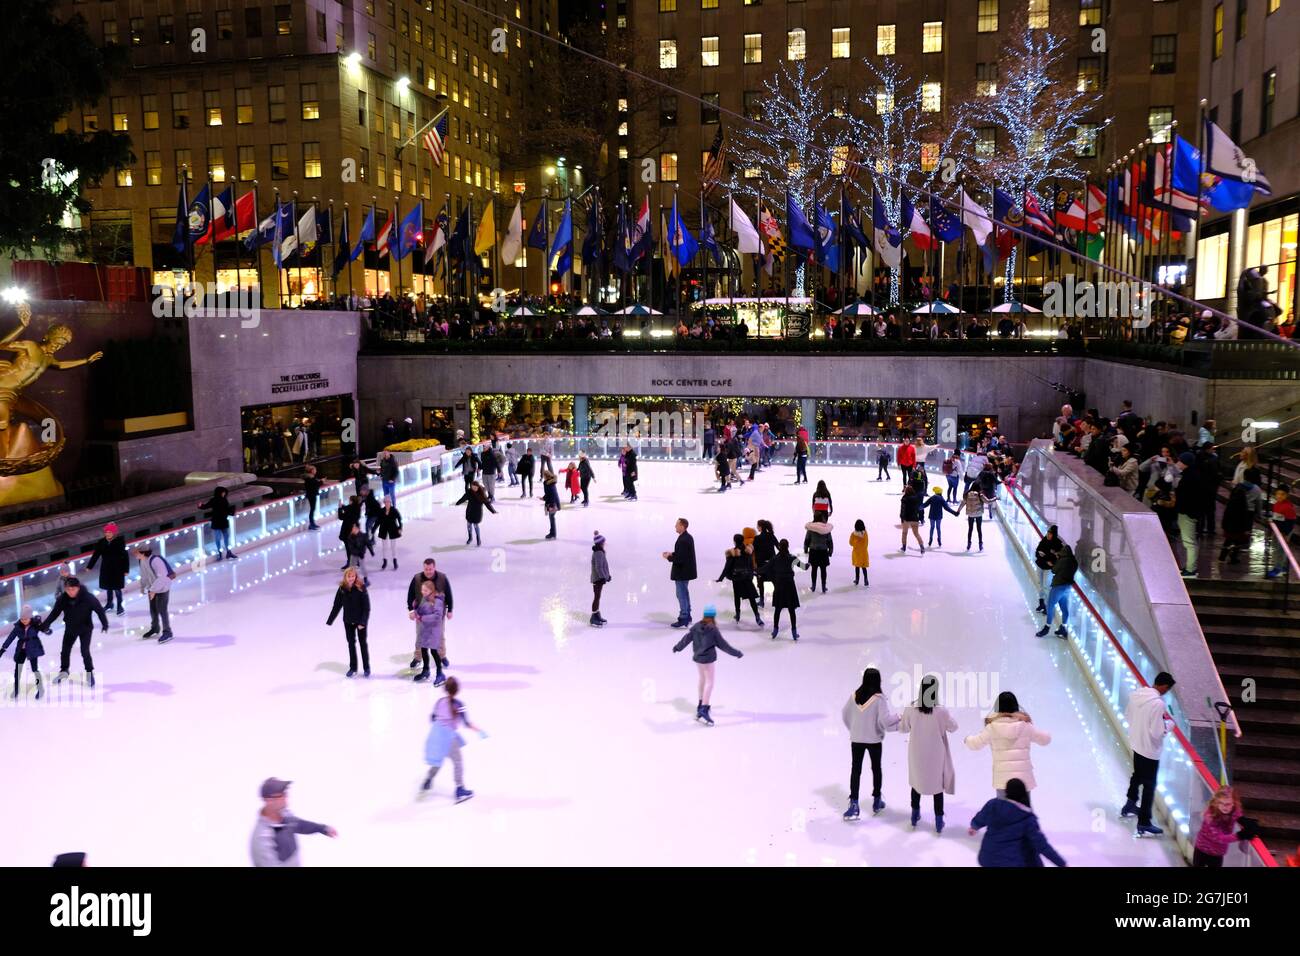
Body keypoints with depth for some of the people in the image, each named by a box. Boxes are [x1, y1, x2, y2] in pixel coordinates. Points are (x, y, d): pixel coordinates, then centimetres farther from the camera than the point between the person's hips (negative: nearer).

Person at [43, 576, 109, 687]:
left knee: (85, 651, -7)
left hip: (85, 628, -4)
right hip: (70, 628, 4)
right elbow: (55, 612, -8)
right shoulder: (62, 599, -19)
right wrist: (46, 625, -13)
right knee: (65, 651, 13)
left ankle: (90, 673, 15)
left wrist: (104, 623, -17)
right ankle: (64, 671, 39)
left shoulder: (88, 598, -28)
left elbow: (99, 609, -18)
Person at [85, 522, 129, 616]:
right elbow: (95, 555, 2)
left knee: (117, 588, 3)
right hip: (106, 569, 4)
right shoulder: (101, 542, -6)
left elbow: (125, 556, -13)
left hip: (117, 569, -4)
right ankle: (109, 603, 37)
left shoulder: (120, 542, -16)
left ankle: (120, 606, 19)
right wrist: (89, 566, 3)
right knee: (108, 587, 17)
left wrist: (126, 569, -13)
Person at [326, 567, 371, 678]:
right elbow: (336, 606, 1)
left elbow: (366, 607, -17)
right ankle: (353, 668, 27)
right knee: (351, 643, 14)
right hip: (348, 621, 3)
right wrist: (330, 621, 1)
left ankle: (366, 667, 24)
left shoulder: (361, 588, -18)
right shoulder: (342, 589, -7)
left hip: (360, 621, -3)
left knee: (363, 643, 10)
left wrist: (363, 622, -22)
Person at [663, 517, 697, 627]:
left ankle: (683, 619, 6)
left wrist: (668, 557, -13)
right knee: (685, 593, 20)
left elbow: (680, 559, -27)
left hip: (682, 572, -10)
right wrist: (672, 553, 9)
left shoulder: (683, 540, -25)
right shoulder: (688, 537, 6)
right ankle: (687, 616, 30)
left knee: (681, 595, -1)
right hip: (686, 570, 10)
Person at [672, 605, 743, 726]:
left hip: (697, 658, 7)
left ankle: (701, 704, 36)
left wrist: (677, 647, 25)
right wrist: (737, 653, 0)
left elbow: (686, 638, 8)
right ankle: (704, 710, -13)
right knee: (709, 682, -5)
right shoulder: (713, 630, -17)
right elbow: (723, 645, -11)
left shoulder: (696, 627, -2)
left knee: (702, 679, 23)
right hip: (708, 659, -7)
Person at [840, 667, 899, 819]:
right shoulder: (879, 698, -18)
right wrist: (898, 716, -5)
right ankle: (876, 801, 29)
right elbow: (885, 719, -22)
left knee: (855, 769, 8)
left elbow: (845, 714, 5)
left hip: (856, 739, 2)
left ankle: (853, 804, 2)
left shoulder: (854, 695, -6)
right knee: (876, 768, 17)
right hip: (874, 739, -2)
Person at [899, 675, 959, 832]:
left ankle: (915, 815, 36)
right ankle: (938, 821, 21)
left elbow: (903, 728, -2)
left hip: (917, 754, 2)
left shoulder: (910, 709, -17)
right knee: (938, 784, 15)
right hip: (936, 754, -2)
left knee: (917, 781, 22)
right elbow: (953, 727, -5)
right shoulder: (941, 711, -23)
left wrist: (900, 720, 18)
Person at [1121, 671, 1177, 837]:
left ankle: (1129, 805, 46)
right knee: (1149, 785, 4)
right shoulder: (1158, 703, -27)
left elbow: (1128, 715, 10)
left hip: (1136, 743, 7)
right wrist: (1168, 723, -8)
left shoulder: (1135, 694, -5)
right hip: (1150, 750, -7)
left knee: (1137, 775, 29)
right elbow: (1157, 733, -25)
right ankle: (1144, 824, 10)